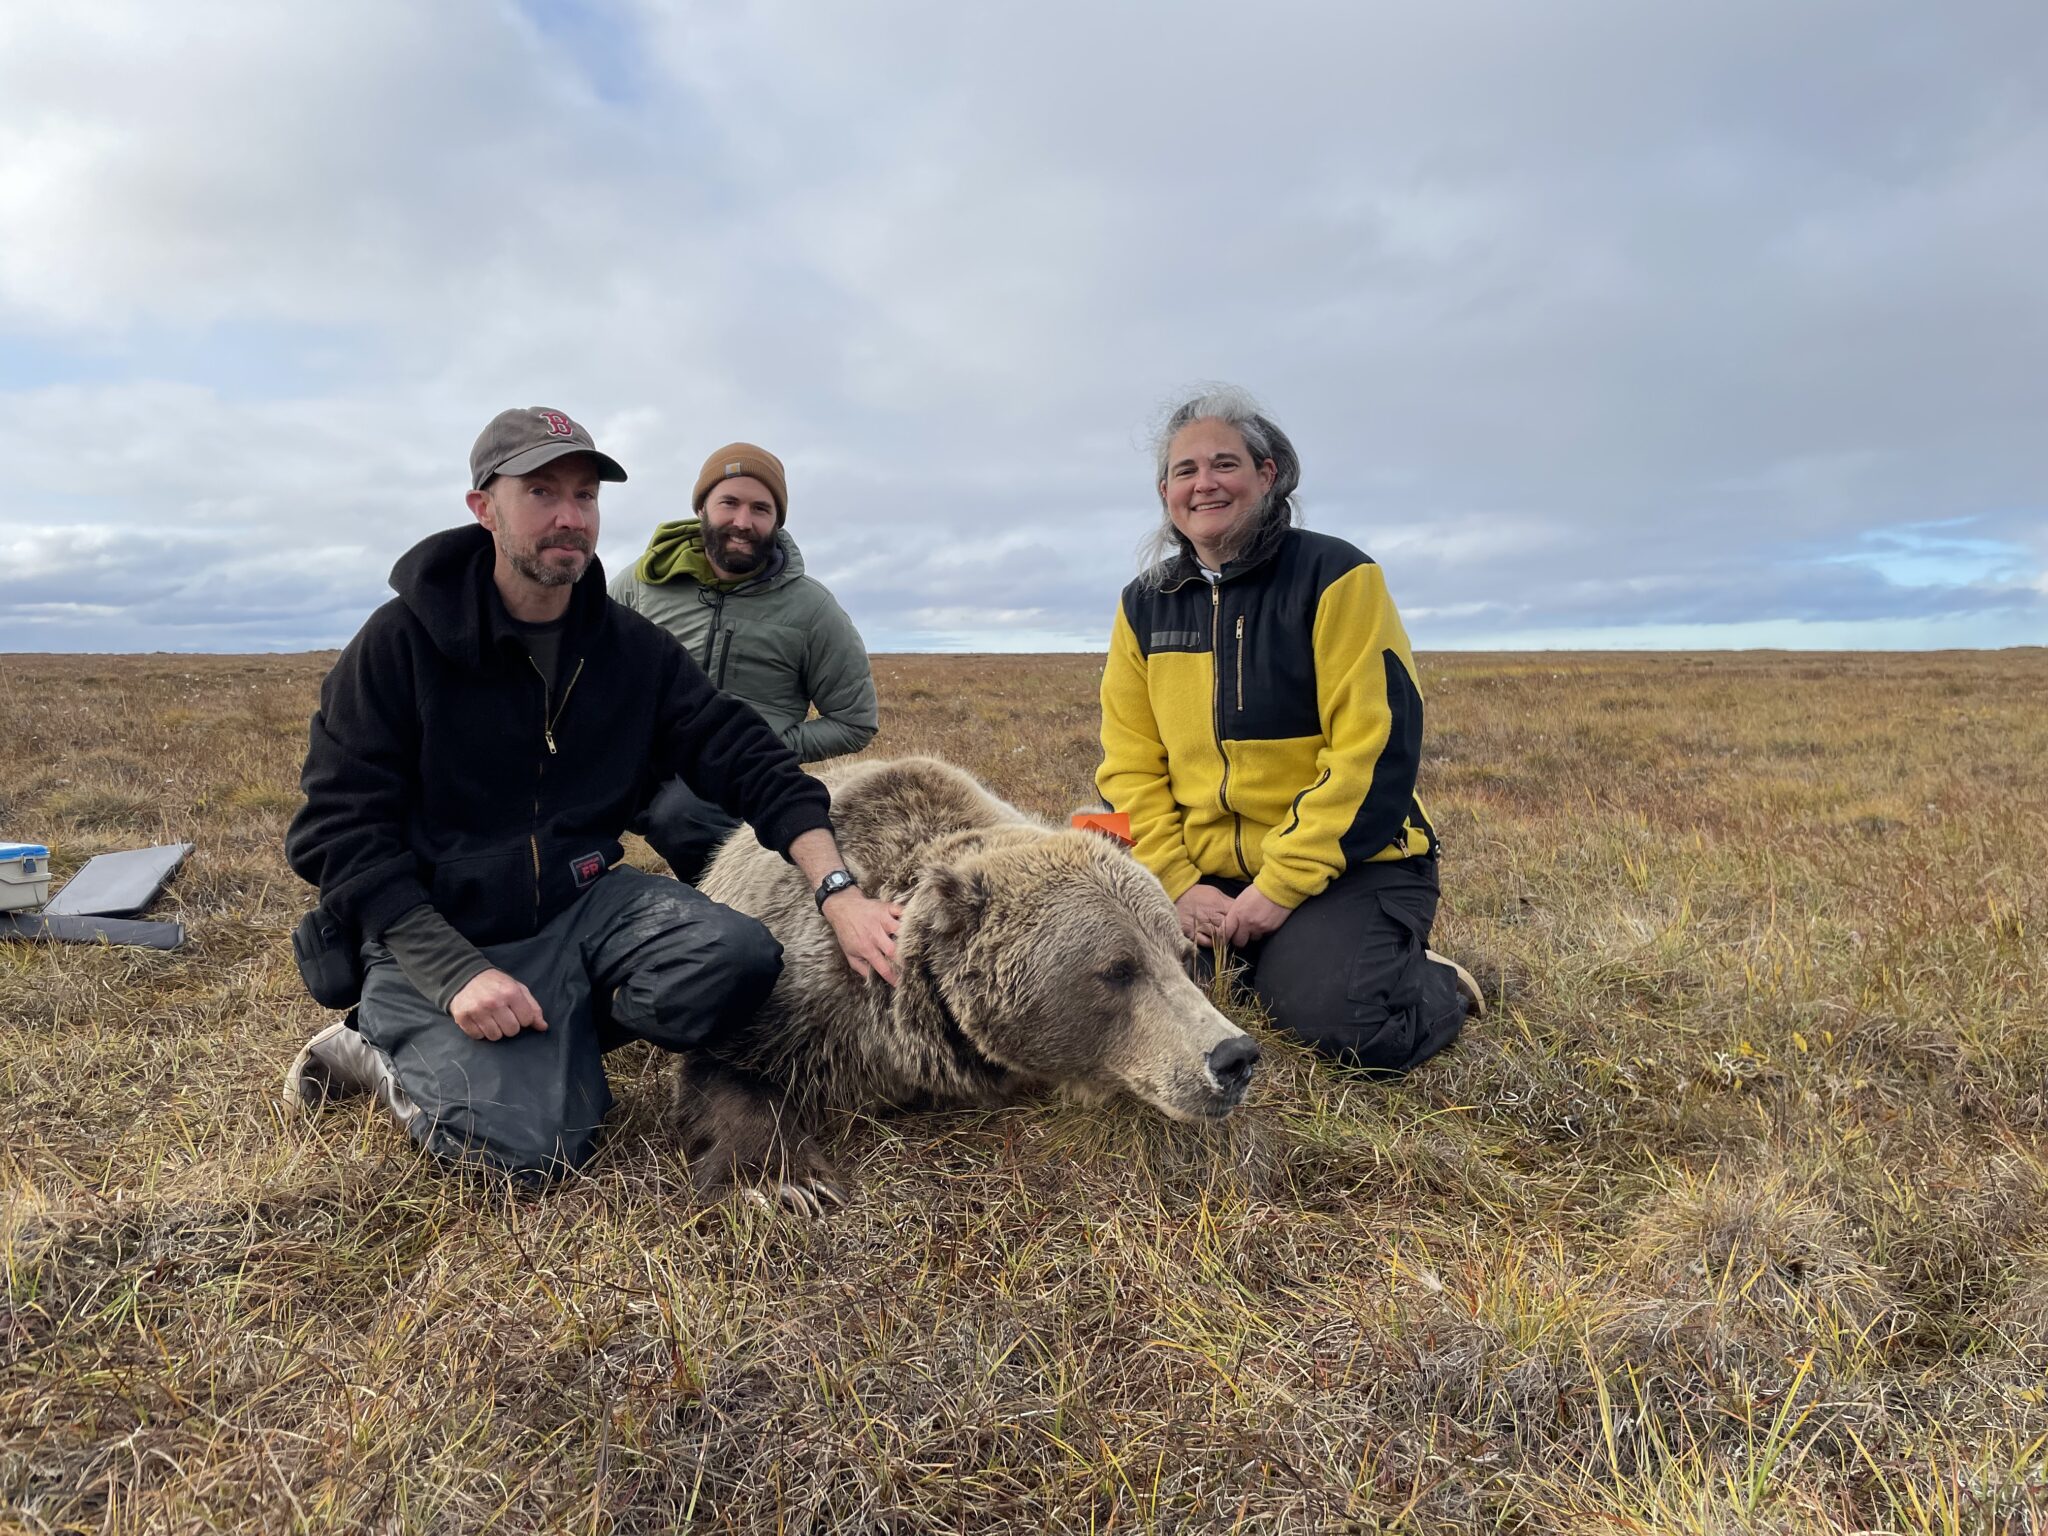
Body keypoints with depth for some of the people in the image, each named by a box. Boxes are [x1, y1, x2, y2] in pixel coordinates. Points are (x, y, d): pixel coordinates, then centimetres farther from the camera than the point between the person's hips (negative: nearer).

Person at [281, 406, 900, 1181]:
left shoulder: (633, 648, 2)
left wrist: (839, 892, -19)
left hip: (581, 906, 4)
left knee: (737, 956, -24)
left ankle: (546, 1038, -1)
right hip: (436, 933, -3)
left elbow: (749, 759, -4)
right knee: (535, 1140, -24)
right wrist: (456, 972, -23)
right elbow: (339, 832, -11)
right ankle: (382, 1052, 6)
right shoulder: (402, 640, -8)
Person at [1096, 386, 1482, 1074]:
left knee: (1350, 1025, -27)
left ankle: (1434, 985, 9)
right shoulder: (1145, 605, 7)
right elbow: (1131, 765, 4)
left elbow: (1378, 750, -15)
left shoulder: (1334, 576, -9)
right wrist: (1178, 884, -10)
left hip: (1346, 869, -5)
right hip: (1202, 875, 5)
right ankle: (1253, 962, 13)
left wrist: (1280, 888, -18)